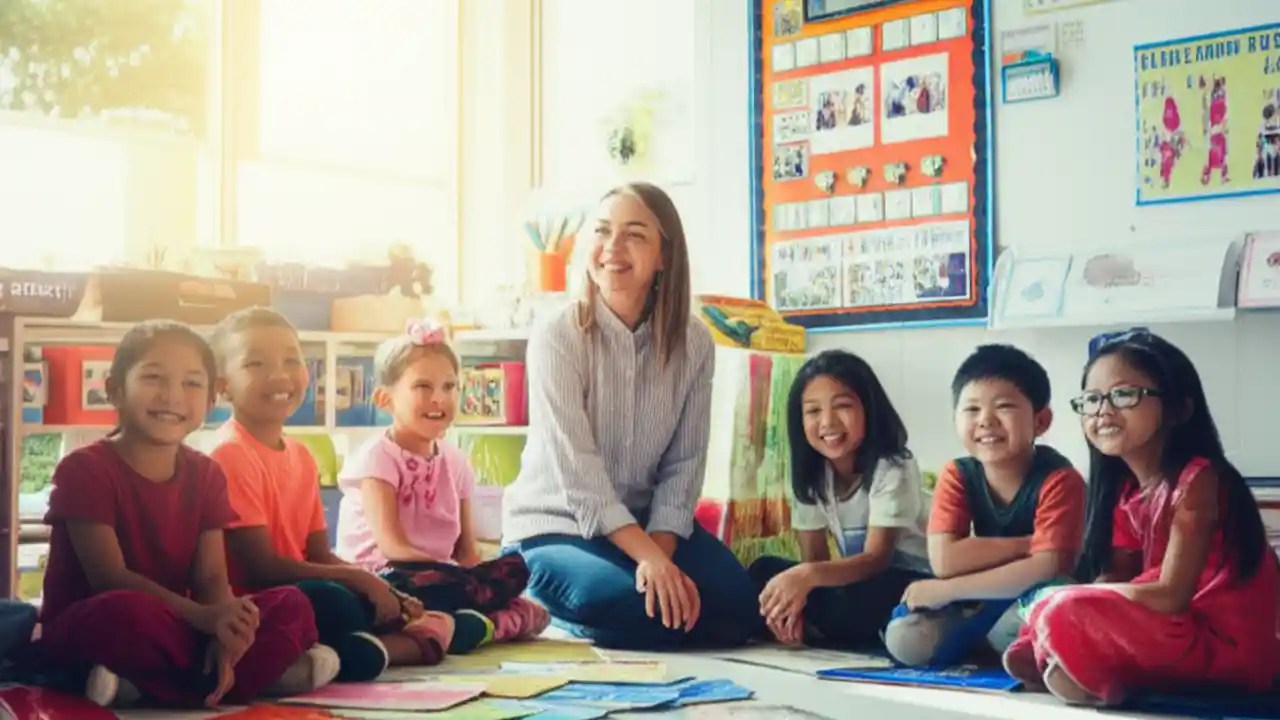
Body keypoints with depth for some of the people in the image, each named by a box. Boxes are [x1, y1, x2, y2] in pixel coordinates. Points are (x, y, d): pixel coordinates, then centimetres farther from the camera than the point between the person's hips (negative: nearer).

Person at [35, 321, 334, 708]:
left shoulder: (205, 475, 5)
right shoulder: (85, 468, -12)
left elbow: (211, 577, -2)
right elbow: (110, 577, -21)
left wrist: (225, 632, -26)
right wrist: (203, 617, -33)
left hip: (174, 626, 6)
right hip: (87, 628, -6)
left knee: (291, 605, -12)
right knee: (127, 611, -41)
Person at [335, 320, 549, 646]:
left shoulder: (455, 461, 11)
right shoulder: (378, 457, -7)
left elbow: (467, 550, 9)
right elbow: (392, 547, -15)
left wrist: (459, 577, -13)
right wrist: (454, 572, -20)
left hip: (439, 575, 6)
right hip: (381, 578, -6)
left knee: (514, 569, -18)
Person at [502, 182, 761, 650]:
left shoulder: (693, 343, -6)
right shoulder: (558, 337, -17)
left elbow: (684, 464, -6)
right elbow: (576, 469, -23)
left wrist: (661, 550, -21)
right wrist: (648, 557, -30)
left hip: (645, 520, 4)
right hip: (554, 524, -4)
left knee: (736, 608, -16)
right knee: (637, 612, -29)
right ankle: (554, 611, 4)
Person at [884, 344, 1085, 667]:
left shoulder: (1058, 480, -19)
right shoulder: (956, 476, -7)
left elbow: (1046, 568, -29)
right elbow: (944, 561, -18)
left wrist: (946, 591, -26)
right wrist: (1028, 543, -24)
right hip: (984, 598, 4)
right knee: (905, 640, -21)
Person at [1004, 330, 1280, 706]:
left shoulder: (1197, 478, -17)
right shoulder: (1128, 489, 8)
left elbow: (1171, 596, -22)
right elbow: (1119, 578, 8)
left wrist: (1069, 599, -14)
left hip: (1228, 642, -9)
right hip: (1184, 627, 9)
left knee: (1068, 612, -25)